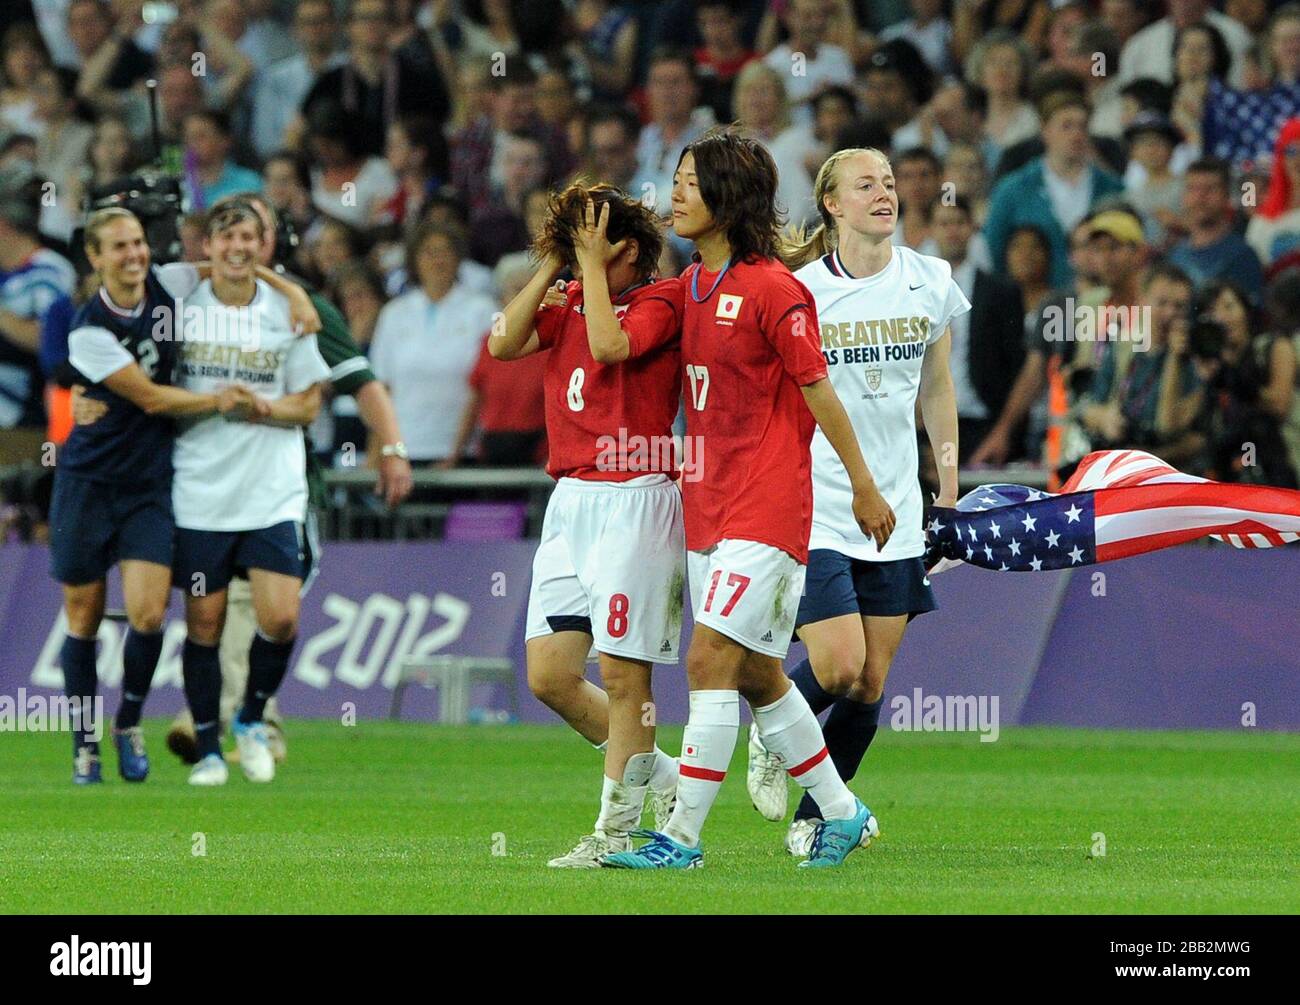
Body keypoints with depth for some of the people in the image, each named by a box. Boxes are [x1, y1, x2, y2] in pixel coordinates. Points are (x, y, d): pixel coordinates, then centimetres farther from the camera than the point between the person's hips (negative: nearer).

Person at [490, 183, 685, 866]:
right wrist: (553, 266, 2)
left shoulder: (662, 299, -4)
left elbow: (609, 346, -22)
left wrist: (592, 264, -11)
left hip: (635, 499, -7)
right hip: (571, 501, 7)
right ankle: (660, 777, 20)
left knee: (622, 675, -5)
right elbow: (504, 344, 3)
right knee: (549, 675, 4)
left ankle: (616, 828, 3)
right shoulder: (573, 300, 15)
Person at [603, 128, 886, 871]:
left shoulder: (771, 288, -13)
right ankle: (844, 813, 24)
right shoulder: (692, 285, 10)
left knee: (712, 661, -12)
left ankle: (684, 836, -11)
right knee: (756, 675, 12)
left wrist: (865, 488, -5)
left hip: (765, 506, -8)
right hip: (708, 504, 8)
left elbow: (818, 391, -9)